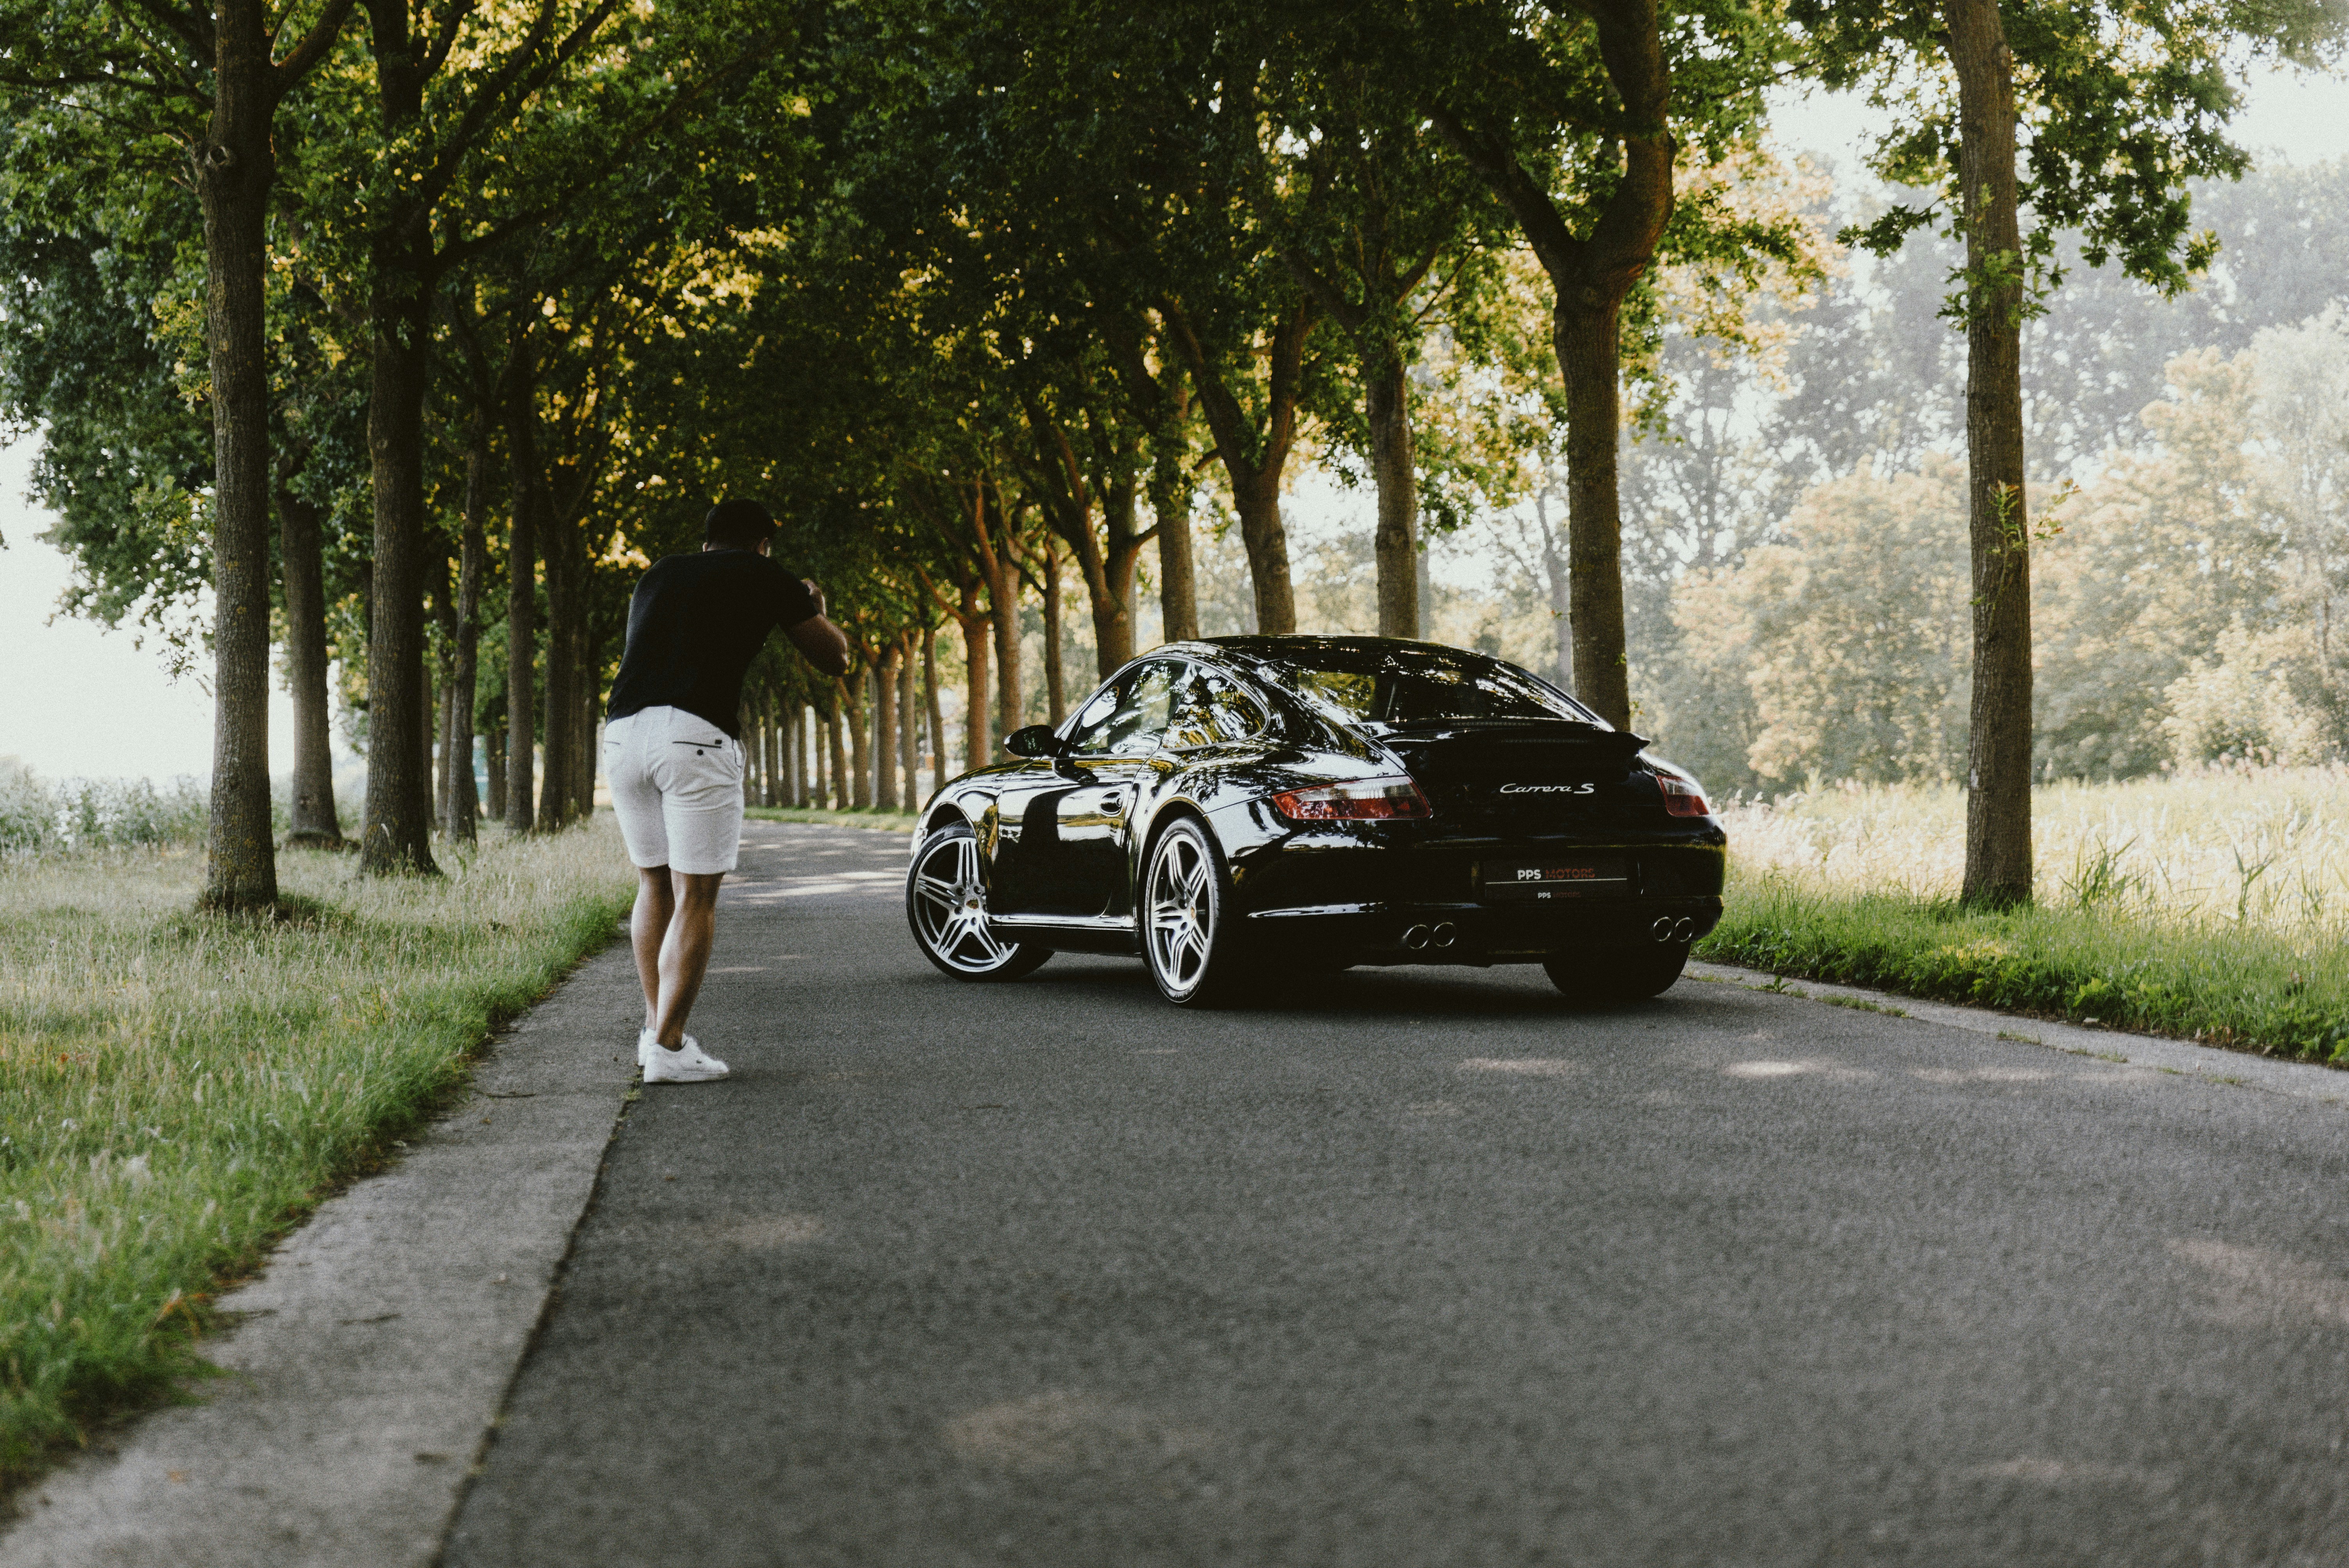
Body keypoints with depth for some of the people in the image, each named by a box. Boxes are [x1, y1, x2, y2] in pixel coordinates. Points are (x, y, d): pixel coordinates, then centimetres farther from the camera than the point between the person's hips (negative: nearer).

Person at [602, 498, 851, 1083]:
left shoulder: (659, 575, 27)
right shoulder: (762, 576, 13)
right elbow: (836, 658, 18)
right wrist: (812, 608, 38)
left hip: (623, 729, 5)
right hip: (695, 735, -5)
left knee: (655, 882, 20)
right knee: (695, 897, 1)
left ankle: (654, 1027, 23)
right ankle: (668, 1048, -3)